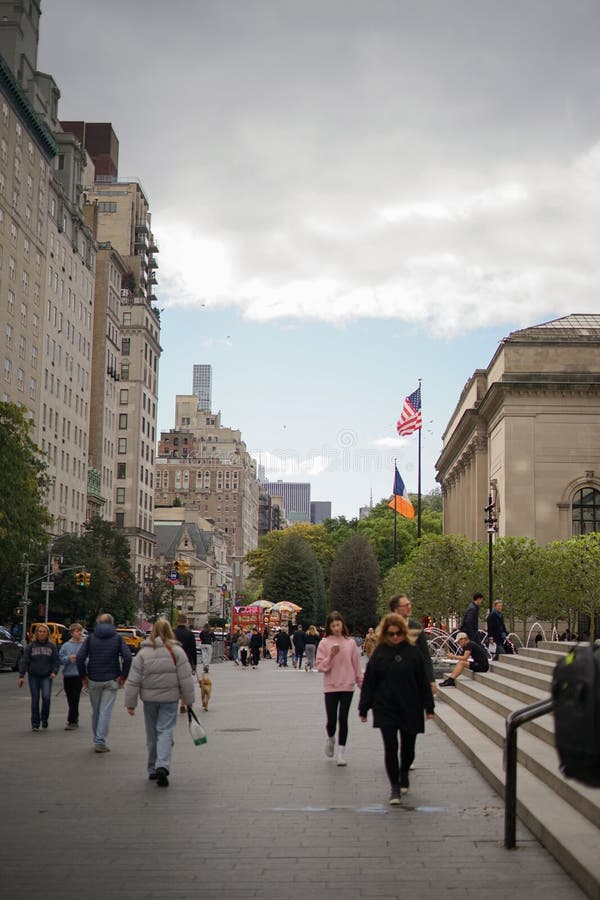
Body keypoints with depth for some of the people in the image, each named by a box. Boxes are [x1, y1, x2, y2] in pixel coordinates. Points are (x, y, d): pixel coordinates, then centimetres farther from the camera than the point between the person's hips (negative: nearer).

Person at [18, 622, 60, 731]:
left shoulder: (52, 646, 6)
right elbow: (24, 661, 2)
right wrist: (21, 676, -5)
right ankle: (35, 724, 9)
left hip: (46, 677, 0)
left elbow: (56, 661, 6)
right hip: (33, 677, 1)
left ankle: (44, 718, 7)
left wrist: (54, 671, -11)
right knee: (35, 700, 1)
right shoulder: (31, 646, 4)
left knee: (46, 697, -16)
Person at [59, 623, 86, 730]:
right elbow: (60, 659, 5)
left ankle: (72, 721, -6)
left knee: (75, 700, -8)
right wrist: (68, 658, -12)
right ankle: (75, 720, 25)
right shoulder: (66, 646, 6)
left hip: (79, 675, -4)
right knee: (70, 700, 11)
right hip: (67, 675, 4)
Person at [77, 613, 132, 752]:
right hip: (111, 680, -2)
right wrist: (123, 675, -3)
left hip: (93, 680, 2)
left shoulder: (91, 638, 4)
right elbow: (127, 657, -11)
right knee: (106, 711, -2)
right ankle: (100, 741, -8)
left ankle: (97, 740, 24)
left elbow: (80, 658, -5)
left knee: (95, 711, 15)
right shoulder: (117, 638, 1)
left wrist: (83, 676, 4)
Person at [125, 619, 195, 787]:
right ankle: (162, 766, -22)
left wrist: (130, 703, 4)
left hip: (149, 699, 2)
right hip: (169, 698, -2)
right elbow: (186, 679, -4)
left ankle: (153, 770, 21)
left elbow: (133, 681, -1)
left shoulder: (143, 653, -1)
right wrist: (189, 700, 5)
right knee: (165, 731, -2)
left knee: (152, 734, 14)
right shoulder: (177, 651, -5)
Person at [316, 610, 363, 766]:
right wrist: (331, 656, -19)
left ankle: (341, 752, 6)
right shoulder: (324, 643, -2)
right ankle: (330, 739, 35)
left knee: (343, 718, -2)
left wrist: (361, 682, 11)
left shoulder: (350, 643, 2)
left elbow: (357, 665, 9)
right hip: (330, 686, -1)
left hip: (347, 686, 1)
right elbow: (320, 666, -5)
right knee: (331, 720, 2)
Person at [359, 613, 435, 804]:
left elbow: (423, 680, 3)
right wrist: (364, 709, 2)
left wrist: (428, 706, 3)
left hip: (410, 709, 1)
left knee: (408, 748, 10)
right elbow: (368, 682, 2)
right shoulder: (379, 653, -1)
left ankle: (404, 774, 39)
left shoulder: (413, 652, -1)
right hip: (385, 709, -1)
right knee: (390, 748, -5)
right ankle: (394, 787, 6)